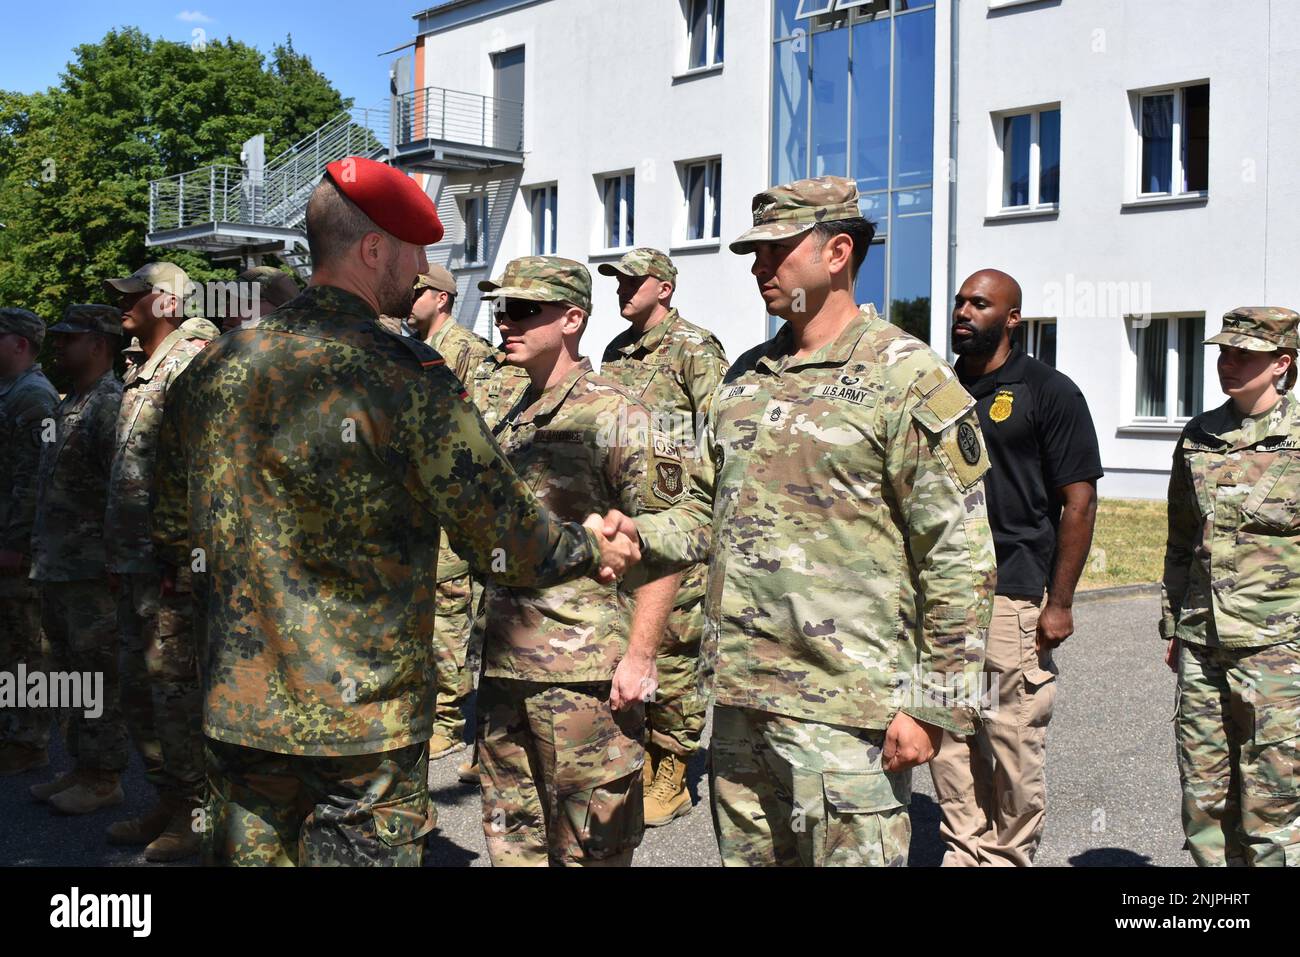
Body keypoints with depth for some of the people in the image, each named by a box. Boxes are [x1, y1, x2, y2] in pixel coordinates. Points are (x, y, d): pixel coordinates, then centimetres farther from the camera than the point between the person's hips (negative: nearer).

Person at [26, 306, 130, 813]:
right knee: (70, 671, 15)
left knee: (98, 675, -3)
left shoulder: (111, 406, -13)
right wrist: (39, 552, 19)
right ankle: (82, 767, 25)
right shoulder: (66, 406, 17)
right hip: (56, 570, 10)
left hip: (92, 571, -10)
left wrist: (115, 562, -21)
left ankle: (104, 779, 5)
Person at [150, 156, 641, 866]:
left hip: (236, 705, 5)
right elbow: (500, 540, -13)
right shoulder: (407, 376, -15)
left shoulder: (210, 369, 2)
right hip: (364, 715, -5)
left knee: (248, 851, 17)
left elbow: (171, 535, 12)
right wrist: (591, 547, 5)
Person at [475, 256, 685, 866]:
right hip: (503, 666, 8)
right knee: (510, 835, 18)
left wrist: (639, 657, -17)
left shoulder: (615, 417, -11)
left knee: (589, 844, 5)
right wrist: (491, 635, 18)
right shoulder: (511, 422, 12)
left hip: (584, 674, -7)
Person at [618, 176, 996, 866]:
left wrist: (932, 705, -13)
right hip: (738, 693, 7)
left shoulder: (910, 380, -8)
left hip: (844, 706, -7)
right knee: (745, 852, 18)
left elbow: (959, 557, -11)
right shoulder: (746, 375, 14)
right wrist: (641, 534, 1)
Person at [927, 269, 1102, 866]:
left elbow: (1079, 502, -6)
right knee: (948, 738, 10)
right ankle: (964, 852, 22)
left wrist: (1060, 603, -11)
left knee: (1013, 744, -1)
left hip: (1011, 595, -5)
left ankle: (1009, 856, 13)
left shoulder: (1049, 392, -3)